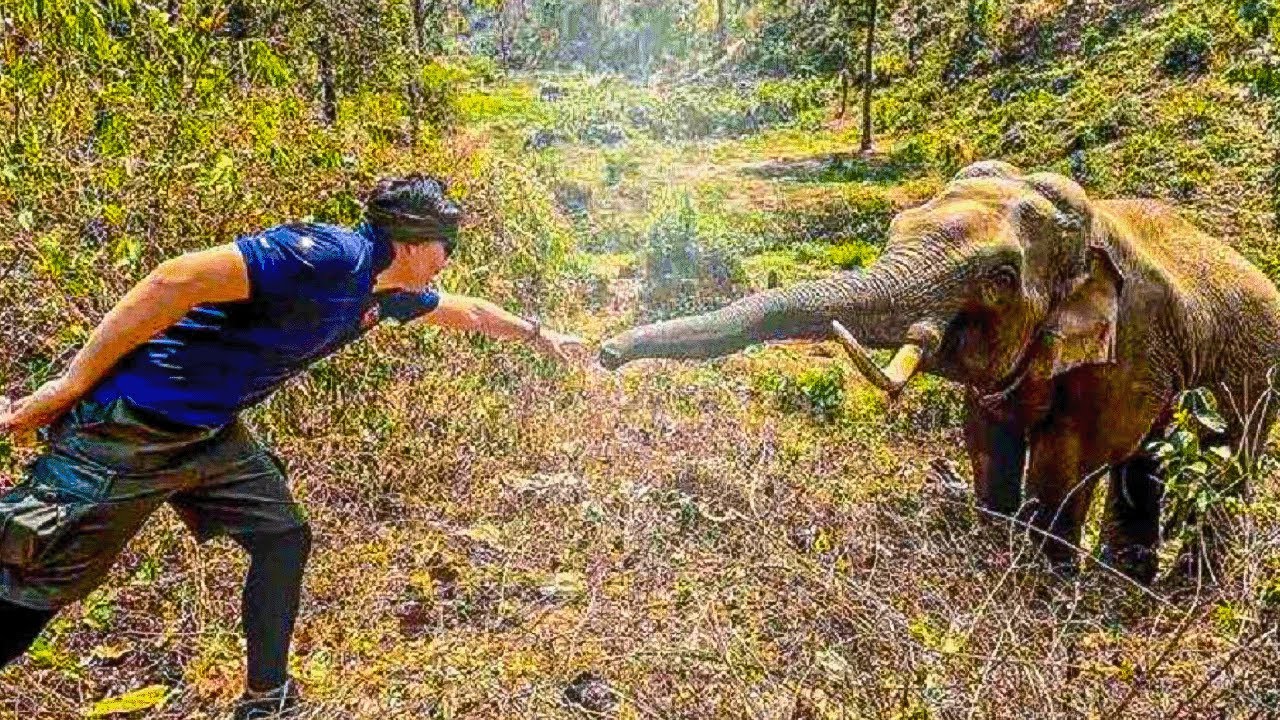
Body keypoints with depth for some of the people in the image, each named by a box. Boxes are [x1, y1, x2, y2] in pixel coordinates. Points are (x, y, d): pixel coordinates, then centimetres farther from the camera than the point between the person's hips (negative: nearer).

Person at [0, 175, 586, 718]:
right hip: (128, 428, -9)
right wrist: (71, 383, -22)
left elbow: (467, 313, 26)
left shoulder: (388, 290, 8)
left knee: (283, 540, 11)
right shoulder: (332, 256, -23)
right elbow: (178, 279, -27)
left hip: (211, 432, 9)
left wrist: (539, 334, 37)